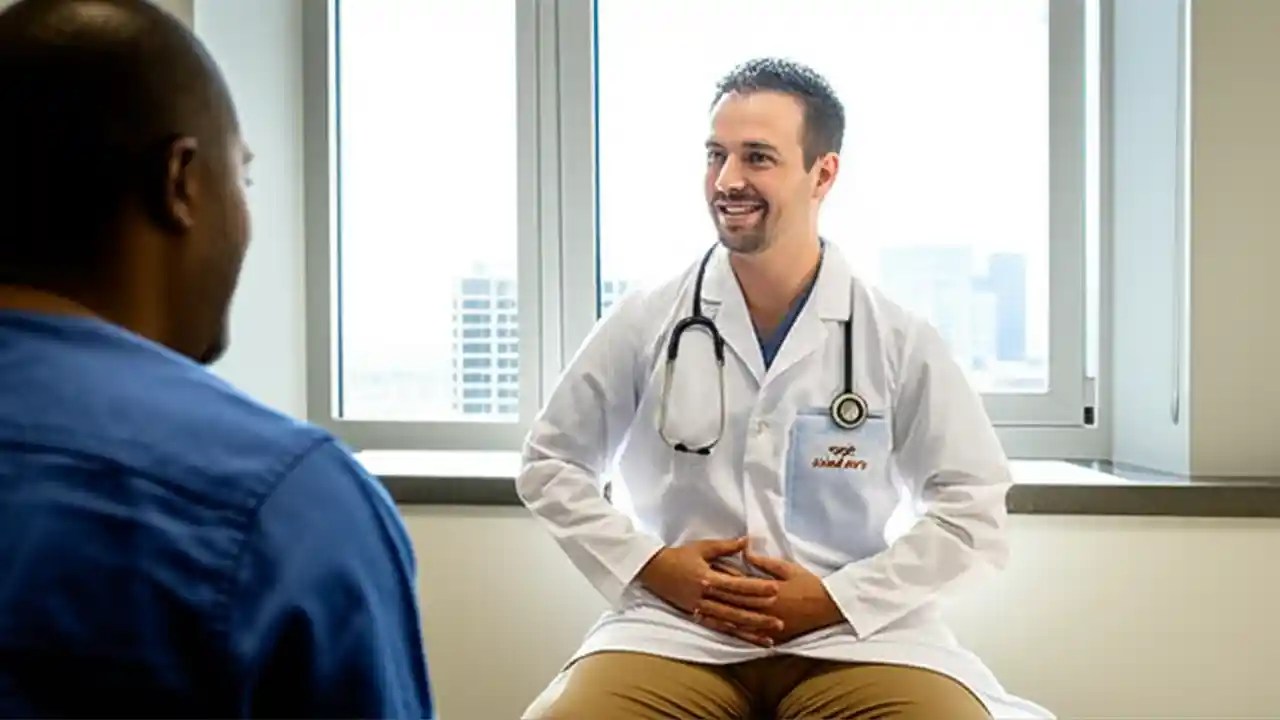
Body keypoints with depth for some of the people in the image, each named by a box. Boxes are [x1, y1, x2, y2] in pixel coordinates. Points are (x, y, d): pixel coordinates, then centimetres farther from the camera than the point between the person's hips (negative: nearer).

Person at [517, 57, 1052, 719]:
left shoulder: (899, 339, 1)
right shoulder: (644, 323, 3)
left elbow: (972, 507, 3)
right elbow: (548, 465, 11)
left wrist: (837, 598, -8)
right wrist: (649, 566, -4)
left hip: (856, 636, 0)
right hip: (676, 629, 0)